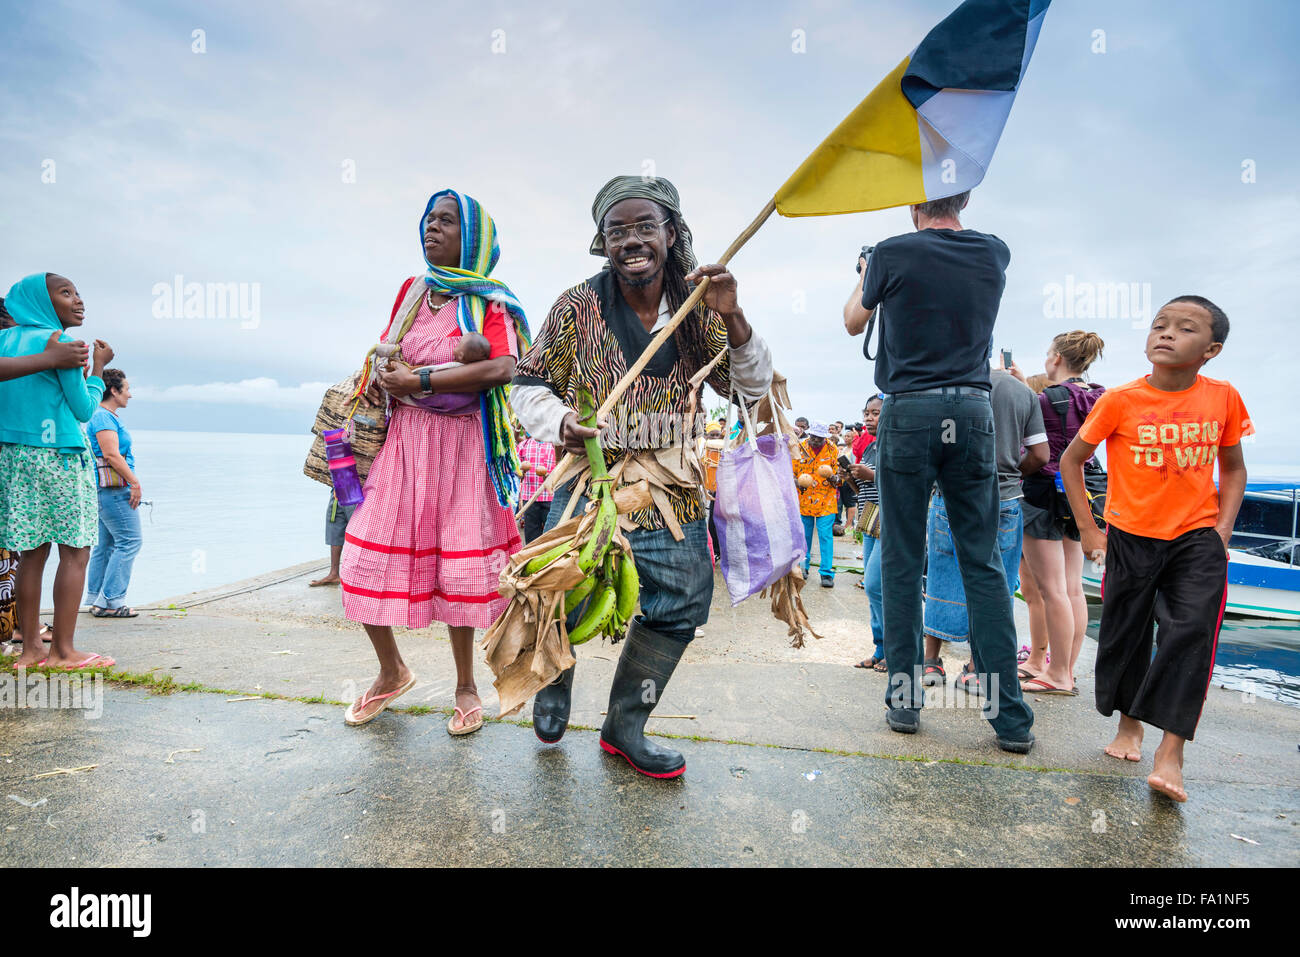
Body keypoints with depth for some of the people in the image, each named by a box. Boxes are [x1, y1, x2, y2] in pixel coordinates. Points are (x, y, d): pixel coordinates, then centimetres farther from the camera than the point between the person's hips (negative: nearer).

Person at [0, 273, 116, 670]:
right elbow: (83, 409, -5)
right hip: (57, 456, -7)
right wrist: (98, 367, 5)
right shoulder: (57, 342, -8)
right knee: (74, 552, -2)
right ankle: (63, 650, -1)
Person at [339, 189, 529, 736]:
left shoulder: (489, 301, -2)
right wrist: (388, 382, -1)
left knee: (458, 565, 0)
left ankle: (466, 687, 19)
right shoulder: (412, 290, 14)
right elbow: (383, 356, 23)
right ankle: (391, 672, 24)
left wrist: (420, 381, -15)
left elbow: (501, 369, -19)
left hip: (463, 444, -5)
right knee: (364, 561, 1)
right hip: (404, 439, 5)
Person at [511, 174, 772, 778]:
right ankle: (553, 686, 36)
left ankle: (624, 727, 27)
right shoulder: (577, 308, -3)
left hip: (673, 491, 3)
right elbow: (528, 387, 3)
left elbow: (753, 387, 2)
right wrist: (559, 422, -19)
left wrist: (732, 319, -14)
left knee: (680, 605, 5)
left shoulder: (698, 311, 3)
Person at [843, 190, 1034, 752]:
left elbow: (853, 323, 15)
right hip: (973, 415, 3)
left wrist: (864, 278, 34)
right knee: (983, 563, 4)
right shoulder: (995, 255, 9)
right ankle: (1010, 715, 6)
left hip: (908, 414, -3)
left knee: (902, 562, 4)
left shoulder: (893, 254, -2)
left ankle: (904, 700, 9)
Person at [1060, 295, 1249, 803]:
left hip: (1197, 537, 1)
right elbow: (1071, 460, -1)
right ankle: (1128, 722, 32)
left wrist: (1223, 528, -1)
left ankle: (1171, 753, -5)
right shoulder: (1121, 401, -10)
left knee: (1190, 632, -13)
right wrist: (1088, 528, -4)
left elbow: (1233, 468, 11)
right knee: (1124, 633, 8)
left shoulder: (1223, 398, -3)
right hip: (1131, 536, 0)